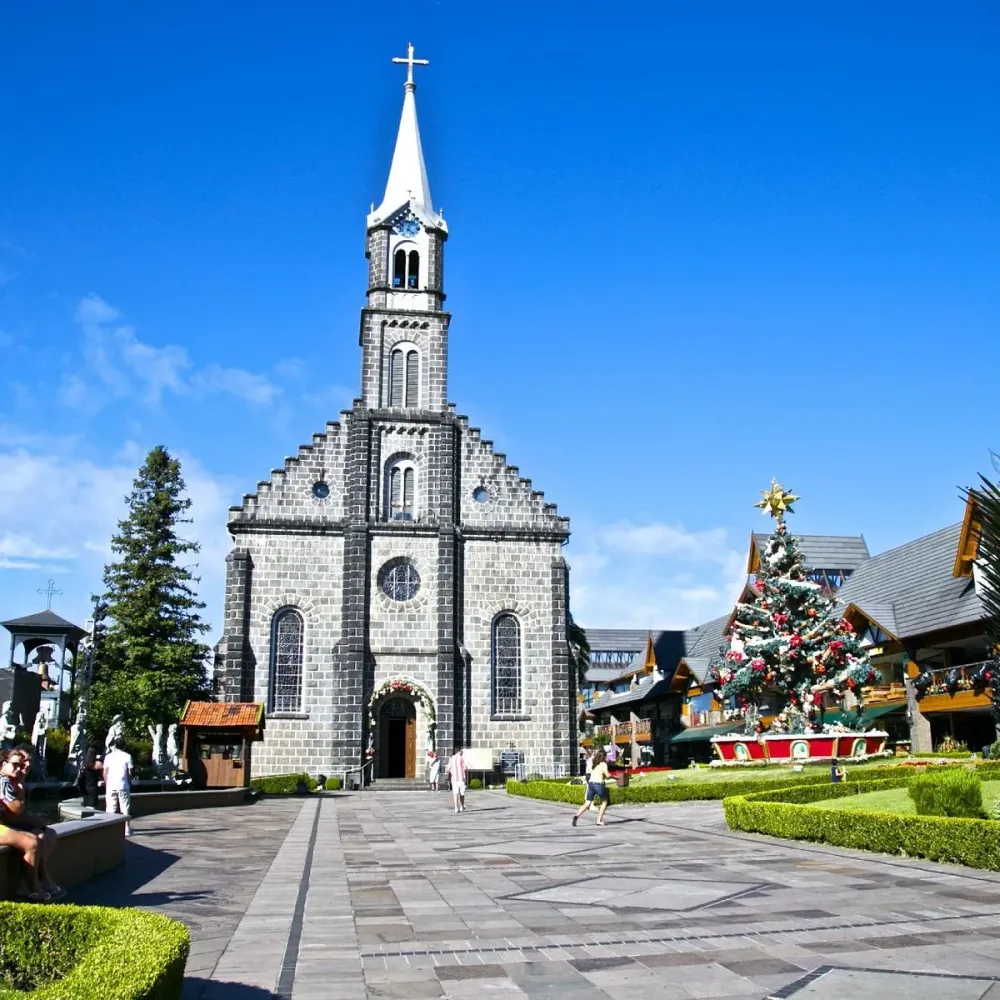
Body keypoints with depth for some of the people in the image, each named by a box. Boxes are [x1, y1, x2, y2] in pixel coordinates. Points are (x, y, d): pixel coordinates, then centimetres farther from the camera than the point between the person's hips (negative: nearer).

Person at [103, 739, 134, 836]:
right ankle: (127, 830, 7)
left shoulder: (108, 756, 4)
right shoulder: (127, 756, 2)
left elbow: (105, 773, 2)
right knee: (125, 809, 6)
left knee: (110, 809, 9)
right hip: (123, 786, -1)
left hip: (110, 786, 1)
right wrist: (130, 783, 12)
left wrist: (106, 783, 15)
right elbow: (129, 773, -1)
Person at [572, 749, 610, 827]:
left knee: (587, 804, 4)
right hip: (599, 785, -6)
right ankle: (599, 820, 11)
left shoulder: (594, 765, 17)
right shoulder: (603, 764, -5)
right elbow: (607, 775, -14)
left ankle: (577, 816, -19)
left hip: (590, 784, 6)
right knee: (604, 802, 16)